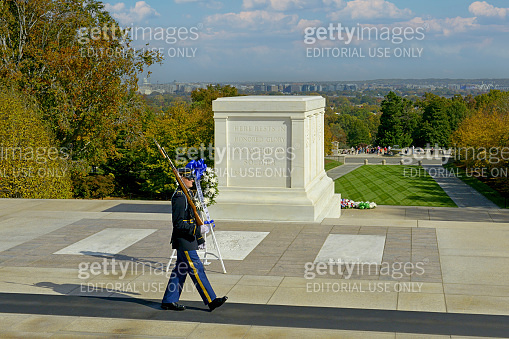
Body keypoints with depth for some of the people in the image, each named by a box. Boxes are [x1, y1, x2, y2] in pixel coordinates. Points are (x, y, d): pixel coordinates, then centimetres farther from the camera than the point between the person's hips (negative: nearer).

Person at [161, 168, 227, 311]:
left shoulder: (186, 195, 16)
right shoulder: (179, 197, -16)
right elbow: (178, 223, -21)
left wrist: (199, 238, 22)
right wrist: (195, 229, -27)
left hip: (188, 240, 10)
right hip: (183, 241, -10)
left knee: (180, 270, 13)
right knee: (196, 270, -6)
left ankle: (169, 301, 19)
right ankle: (211, 301, -4)